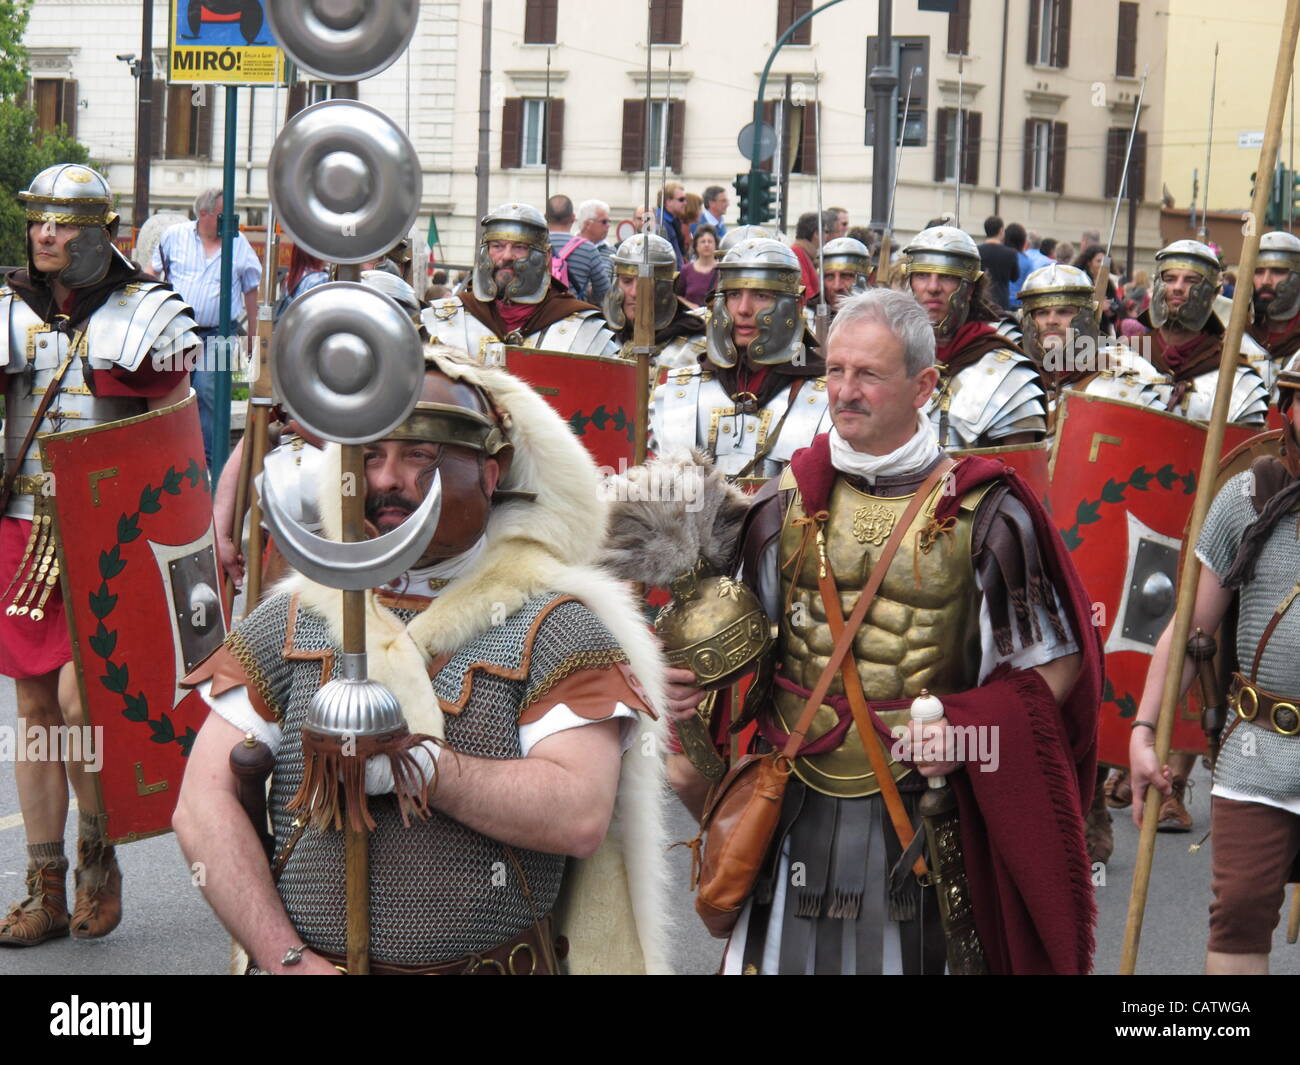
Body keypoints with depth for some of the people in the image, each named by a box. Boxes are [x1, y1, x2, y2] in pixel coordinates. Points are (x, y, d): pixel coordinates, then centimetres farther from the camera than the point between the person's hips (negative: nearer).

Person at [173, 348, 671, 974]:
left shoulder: (553, 627, 3)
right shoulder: (293, 621, 11)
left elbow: (580, 818, -10)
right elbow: (203, 804, 4)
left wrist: (409, 762, -15)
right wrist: (286, 958, -7)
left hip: (494, 964, -2)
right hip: (318, 964, 3)